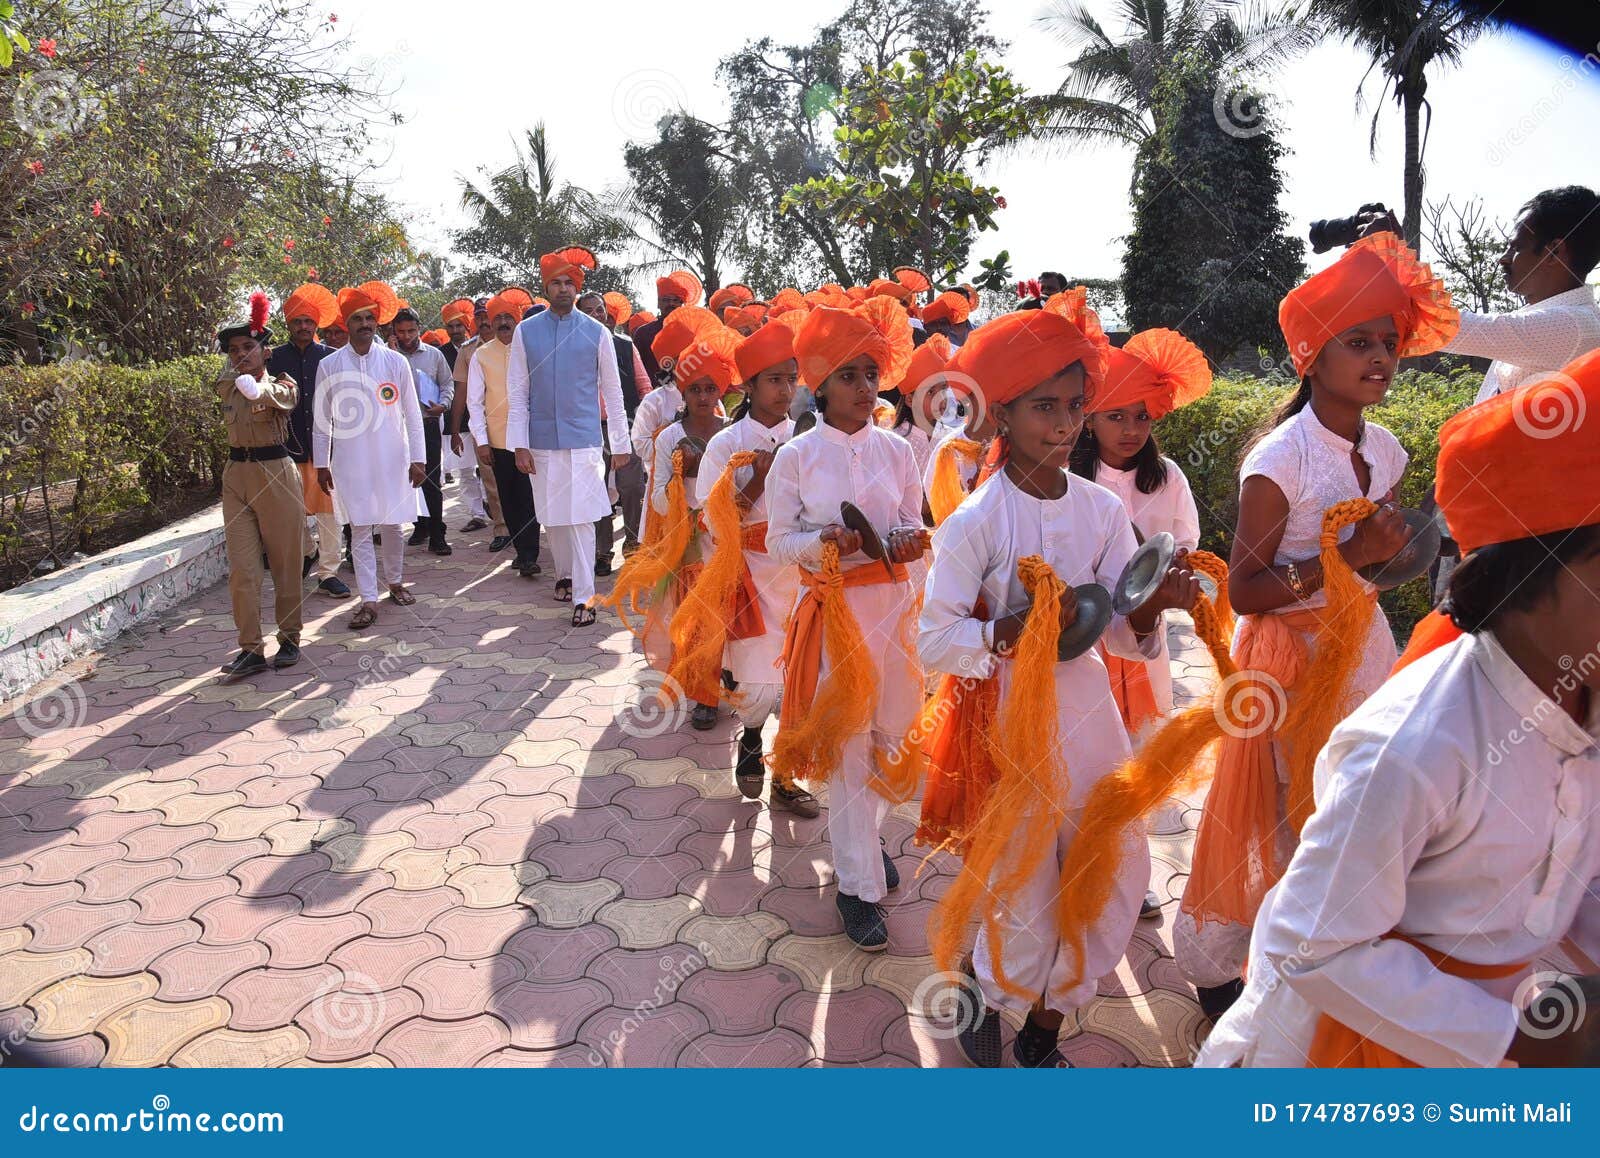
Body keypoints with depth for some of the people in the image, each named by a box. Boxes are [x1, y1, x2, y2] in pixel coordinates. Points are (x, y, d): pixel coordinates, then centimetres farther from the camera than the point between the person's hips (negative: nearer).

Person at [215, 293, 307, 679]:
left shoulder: (283, 385, -5)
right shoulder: (227, 387, 9)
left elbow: (278, 397, -29)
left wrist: (257, 387, -47)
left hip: (276, 473, -4)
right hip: (237, 475, 4)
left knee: (285, 564, 4)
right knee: (241, 569, -2)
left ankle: (289, 640, 16)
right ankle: (250, 649, 1)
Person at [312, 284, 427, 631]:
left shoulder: (396, 362, 0)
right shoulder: (329, 365, 1)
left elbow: (412, 414, 3)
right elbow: (321, 419, 6)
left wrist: (417, 458, -1)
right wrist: (321, 464, 6)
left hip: (391, 459, 0)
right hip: (350, 462, 0)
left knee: (392, 525, 10)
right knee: (359, 531, 1)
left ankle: (394, 581, 31)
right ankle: (369, 600, 6)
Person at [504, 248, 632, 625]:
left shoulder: (596, 332, 1)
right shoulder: (525, 332, 4)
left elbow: (612, 391, 4)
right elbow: (517, 392, 4)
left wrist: (620, 443, 3)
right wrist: (520, 445, -2)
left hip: (584, 441, -2)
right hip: (542, 442, 2)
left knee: (581, 518, -6)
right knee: (553, 516, 12)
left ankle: (584, 595, 0)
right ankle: (565, 575, 33)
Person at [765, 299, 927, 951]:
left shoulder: (896, 450, 3)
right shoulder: (795, 457, -5)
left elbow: (913, 526, 10)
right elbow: (779, 542, -2)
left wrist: (906, 543, -13)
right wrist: (826, 541, -21)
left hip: (892, 604, 3)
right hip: (830, 609, -3)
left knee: (895, 733, 11)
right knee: (846, 744, 2)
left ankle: (865, 831, 40)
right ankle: (859, 884, 15)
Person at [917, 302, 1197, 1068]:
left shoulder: (1103, 510, -1)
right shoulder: (975, 523, -14)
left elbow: (1123, 636, 1)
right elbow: (934, 639, -15)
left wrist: (1154, 605, -19)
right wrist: (1011, 630, -30)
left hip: (1086, 709, 5)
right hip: (1008, 718, -5)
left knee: (1116, 879, 10)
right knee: (1025, 889, 4)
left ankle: (1044, 1023, 34)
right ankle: (985, 995, 38)